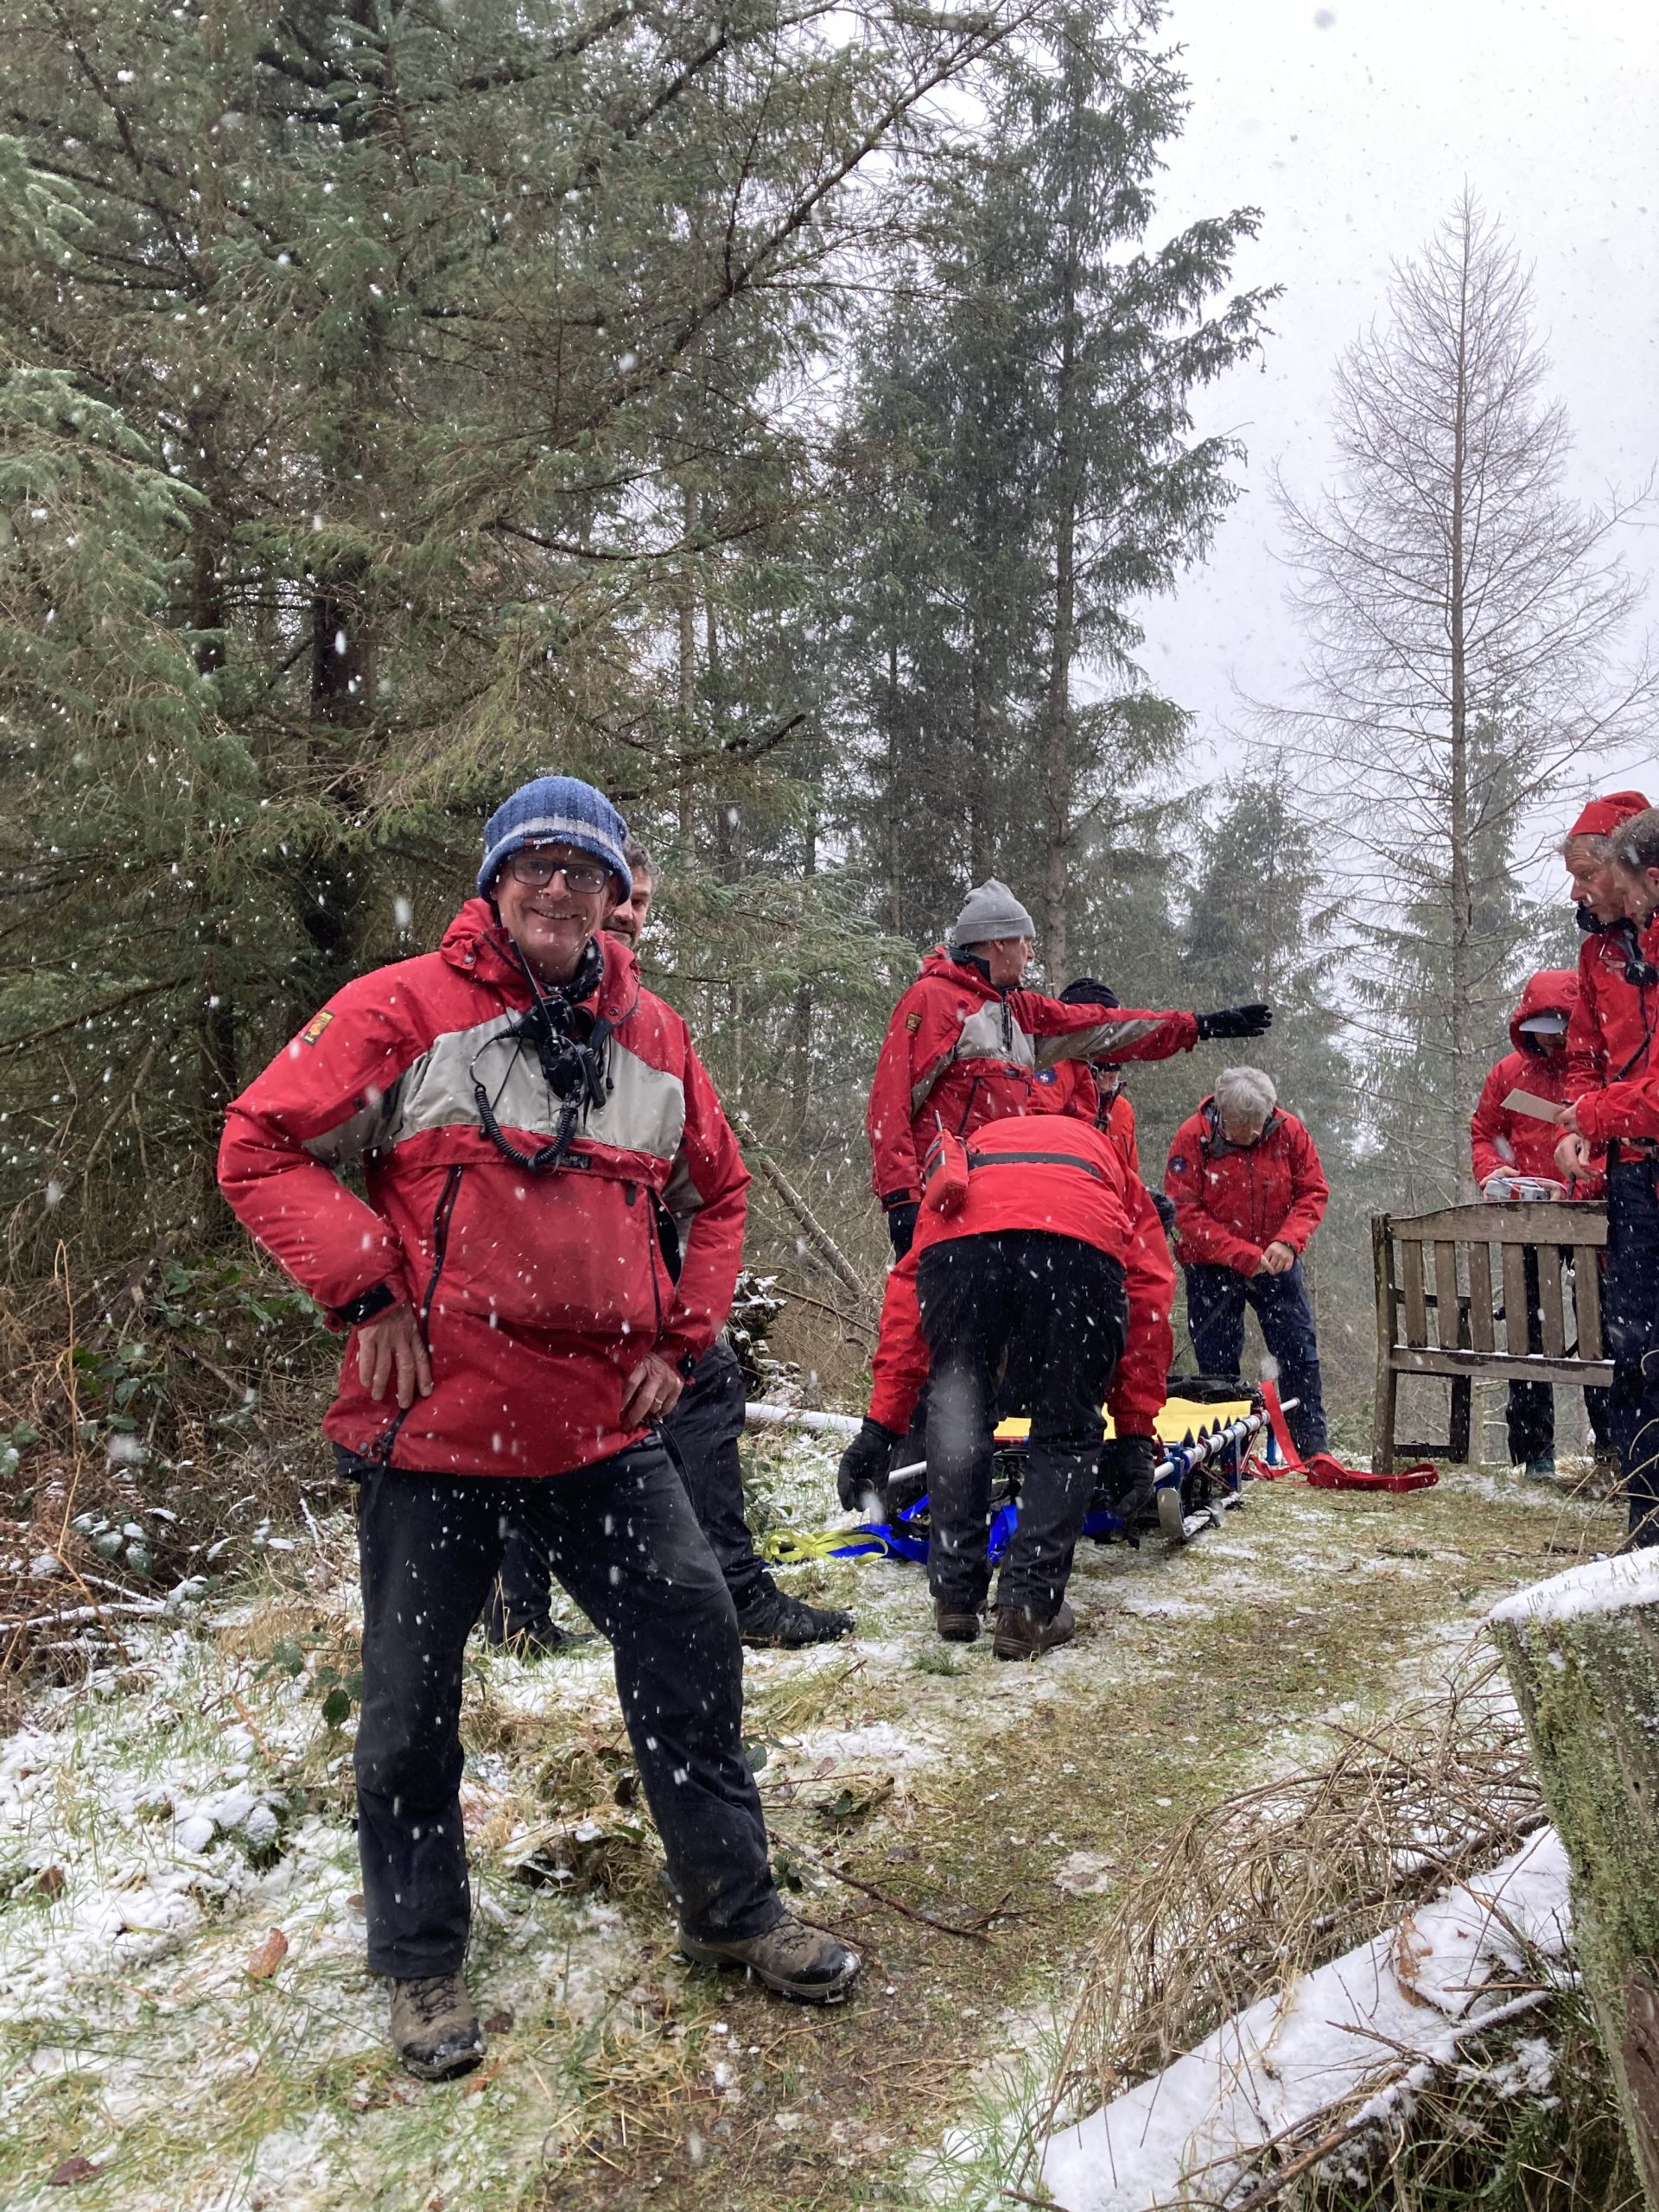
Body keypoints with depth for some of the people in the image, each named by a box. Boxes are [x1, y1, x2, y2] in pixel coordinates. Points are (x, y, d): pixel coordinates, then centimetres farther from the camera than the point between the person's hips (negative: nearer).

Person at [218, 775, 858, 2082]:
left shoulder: (653, 1038, 7)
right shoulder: (403, 1011, -7)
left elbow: (716, 1190, 20)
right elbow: (261, 1146, -6)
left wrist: (683, 1336, 9)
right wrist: (366, 1288, -14)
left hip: (603, 1422, 4)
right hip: (434, 1422, -3)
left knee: (691, 1641, 5)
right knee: (413, 1696, 9)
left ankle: (734, 1910, 26)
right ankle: (423, 1962, 31)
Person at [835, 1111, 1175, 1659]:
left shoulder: (961, 1158, 44)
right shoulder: (1120, 1181, 43)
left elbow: (906, 1293, 33)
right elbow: (1149, 1309, 30)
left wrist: (880, 1425, 32)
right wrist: (1135, 1435, 32)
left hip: (956, 1243, 1)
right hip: (1080, 1244, -1)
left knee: (956, 1417, 24)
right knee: (1067, 1434, 19)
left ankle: (955, 1596, 26)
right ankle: (1029, 1607, 15)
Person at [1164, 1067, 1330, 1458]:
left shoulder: (1288, 1130, -9)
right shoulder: (1193, 1136, -16)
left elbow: (1313, 1191, -2)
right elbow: (1185, 1211, -18)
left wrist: (1288, 1240, -20)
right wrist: (1242, 1254, -24)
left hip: (1276, 1261, 2)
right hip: (1212, 1265, -2)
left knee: (1299, 1351, 3)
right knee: (1217, 1360, 3)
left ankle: (1312, 1447, 14)